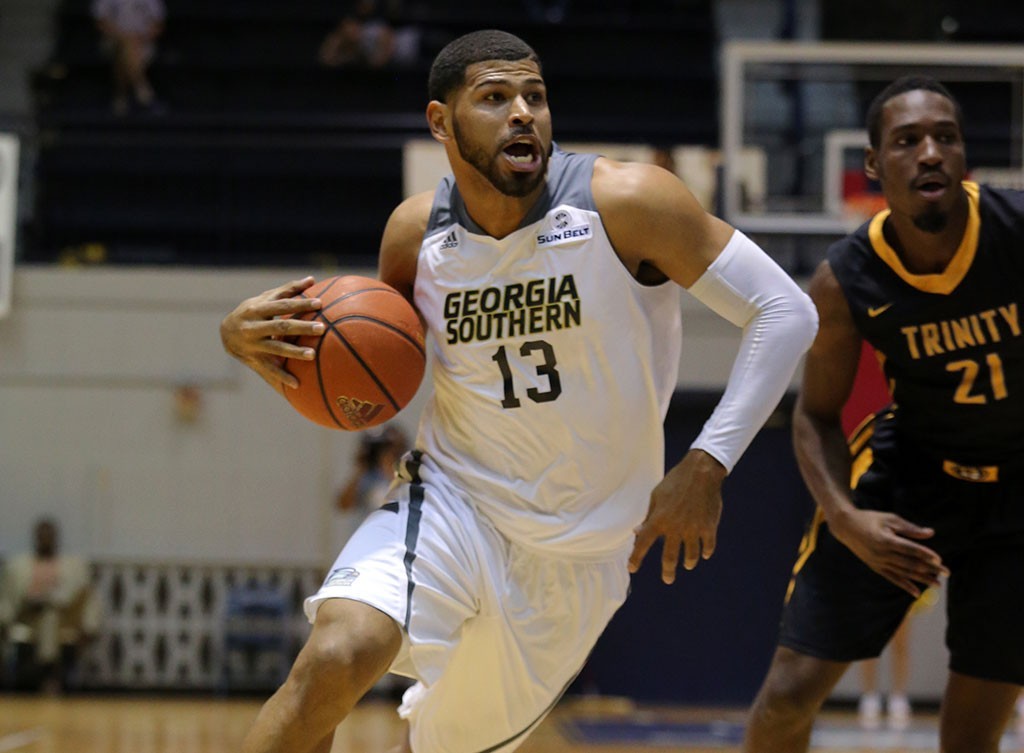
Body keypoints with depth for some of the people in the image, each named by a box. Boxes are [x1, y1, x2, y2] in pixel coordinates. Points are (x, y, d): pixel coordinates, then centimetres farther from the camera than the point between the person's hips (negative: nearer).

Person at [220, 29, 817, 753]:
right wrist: (254, 337, -11)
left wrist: (706, 465, -25)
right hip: (453, 503, 0)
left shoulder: (624, 202, -18)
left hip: (580, 551, 0)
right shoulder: (416, 233, -6)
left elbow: (786, 312, -15)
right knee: (338, 655, -29)